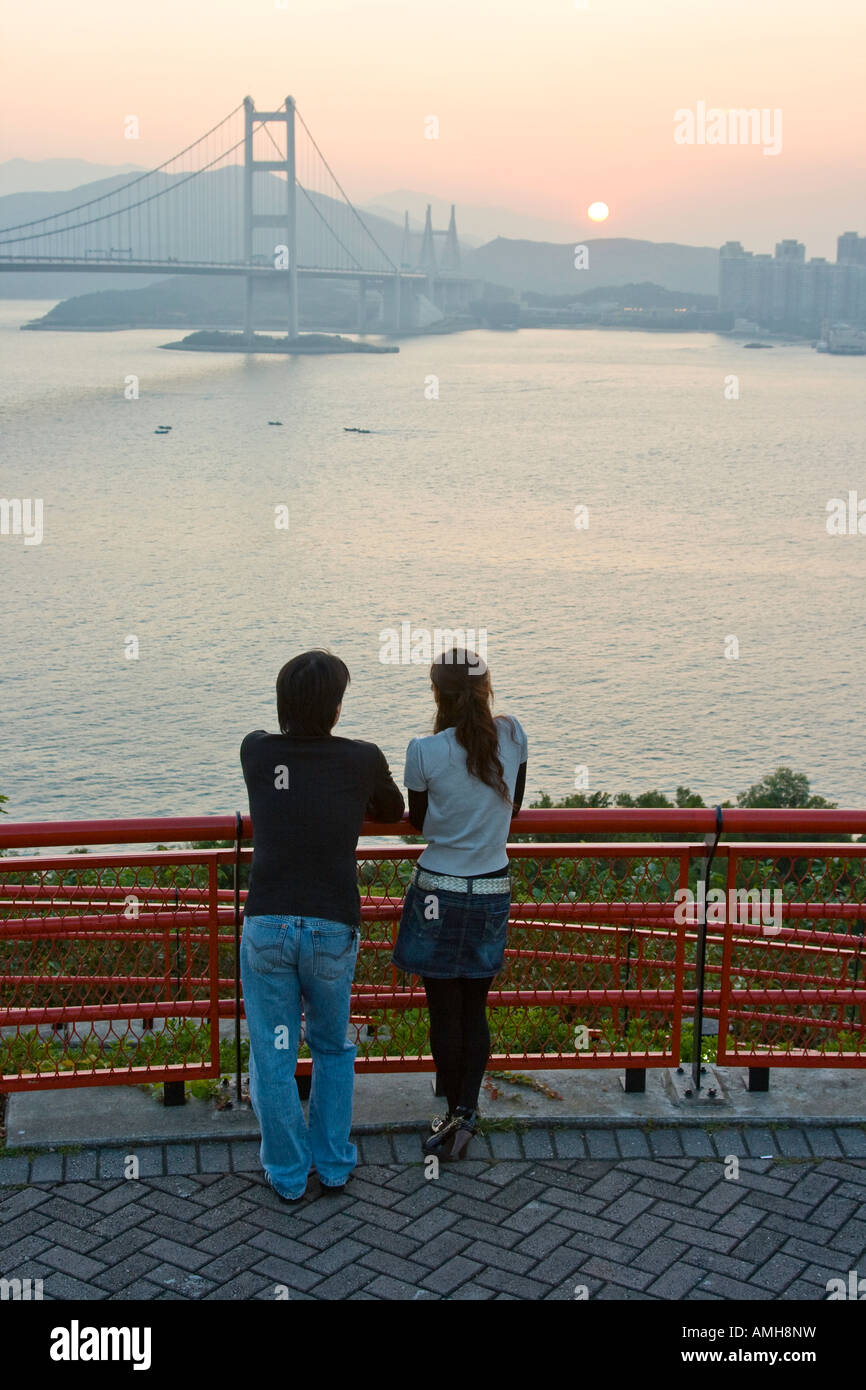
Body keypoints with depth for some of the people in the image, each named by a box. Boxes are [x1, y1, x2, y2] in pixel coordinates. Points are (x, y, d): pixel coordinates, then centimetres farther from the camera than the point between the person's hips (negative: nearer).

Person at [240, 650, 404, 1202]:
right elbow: (393, 810, 19)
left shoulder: (257, 751, 2)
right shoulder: (363, 759, -1)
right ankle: (334, 1164, 31)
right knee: (334, 1048, 23)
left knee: (274, 1058, 14)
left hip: (266, 925, 0)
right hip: (333, 929, 0)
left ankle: (288, 1174, 26)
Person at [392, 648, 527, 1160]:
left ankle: (457, 1113, 19)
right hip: (494, 890, 4)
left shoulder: (425, 752, -16)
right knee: (476, 1010, 14)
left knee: (445, 1012, 9)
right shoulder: (512, 735, -6)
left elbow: (419, 820, 2)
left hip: (439, 892, -4)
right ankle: (467, 1112, 11)